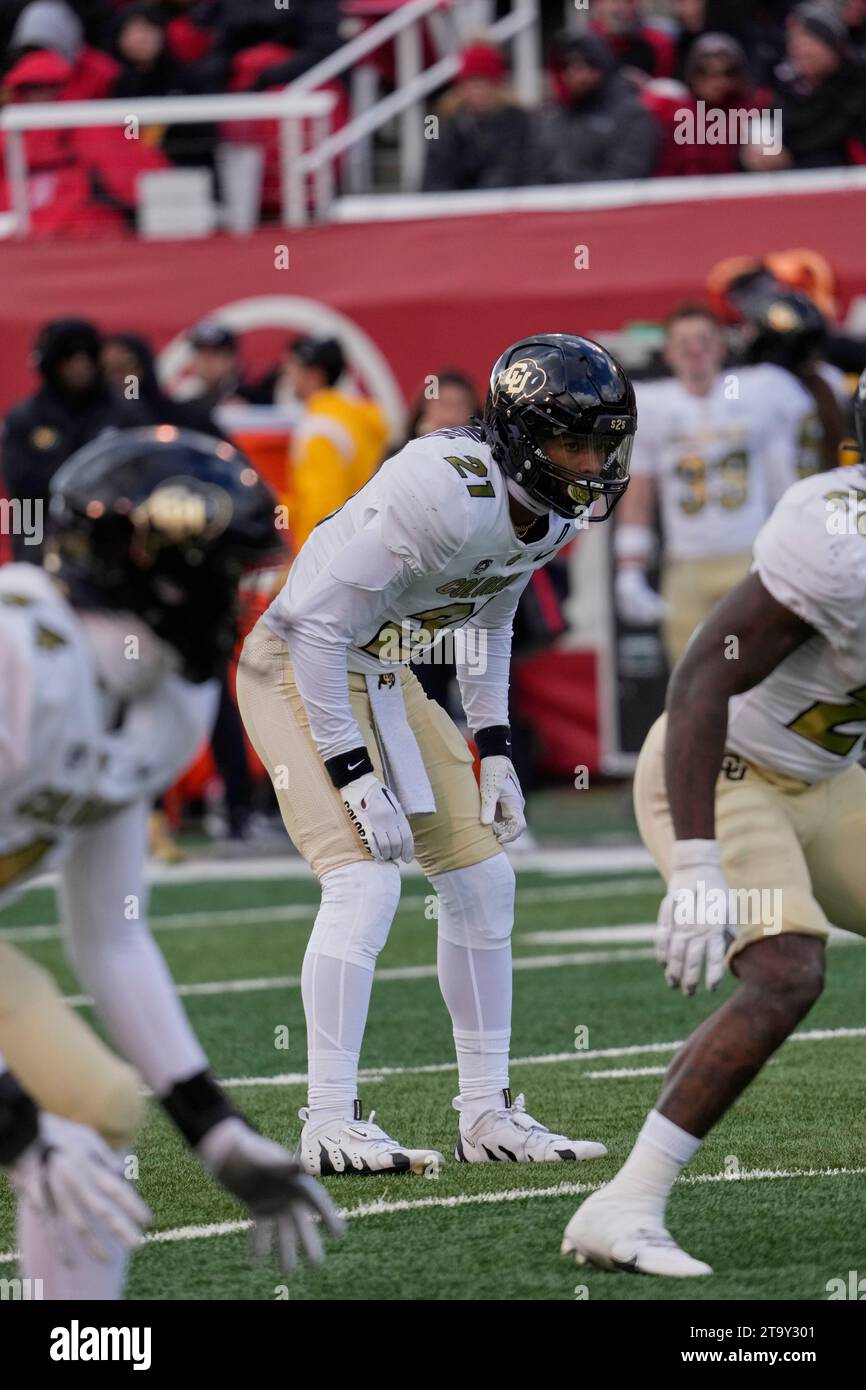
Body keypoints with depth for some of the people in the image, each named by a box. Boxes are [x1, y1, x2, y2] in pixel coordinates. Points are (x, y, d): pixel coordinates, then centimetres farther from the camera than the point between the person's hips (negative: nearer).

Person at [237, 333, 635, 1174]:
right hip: (298, 667, -9)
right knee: (364, 880, -20)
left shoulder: (553, 512, -4)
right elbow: (319, 628, -27)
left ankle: (486, 1114, 14)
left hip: (382, 676, 9)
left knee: (481, 878, 6)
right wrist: (355, 779, -26)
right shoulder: (448, 495, -31)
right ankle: (329, 1126, -17)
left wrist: (494, 752, 8)